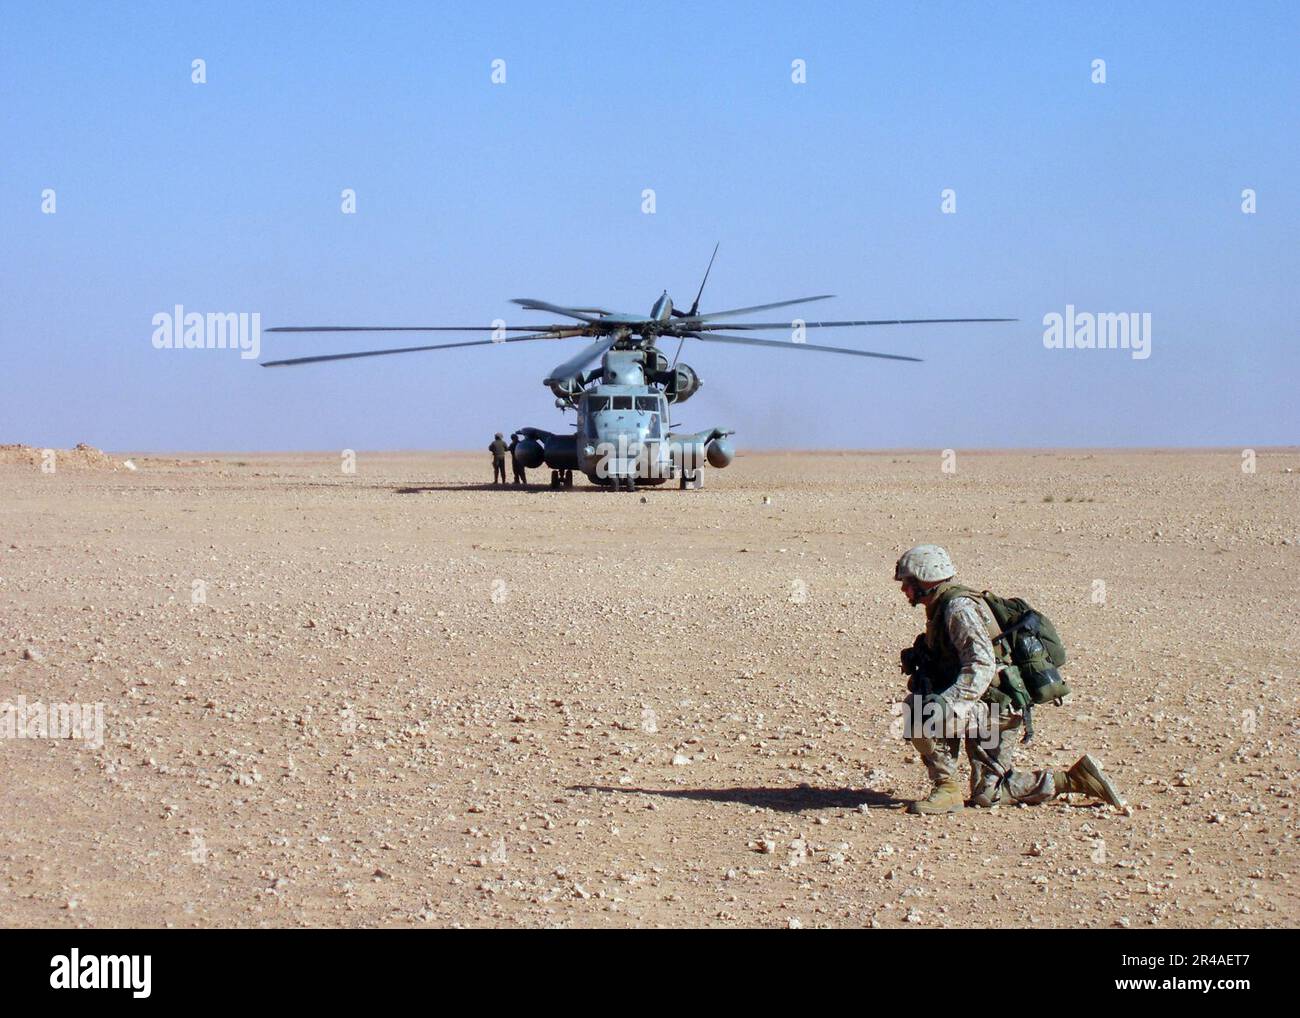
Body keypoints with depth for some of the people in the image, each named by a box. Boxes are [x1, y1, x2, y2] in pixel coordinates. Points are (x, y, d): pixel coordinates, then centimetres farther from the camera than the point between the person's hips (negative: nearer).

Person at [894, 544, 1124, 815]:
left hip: (993, 708, -10)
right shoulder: (942, 607, 15)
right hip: (985, 711, 10)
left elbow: (982, 666, -27)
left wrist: (945, 703, -36)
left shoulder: (958, 607, -17)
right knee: (988, 795, 13)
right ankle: (1077, 779, 18)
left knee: (922, 713, -28)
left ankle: (946, 790, -17)